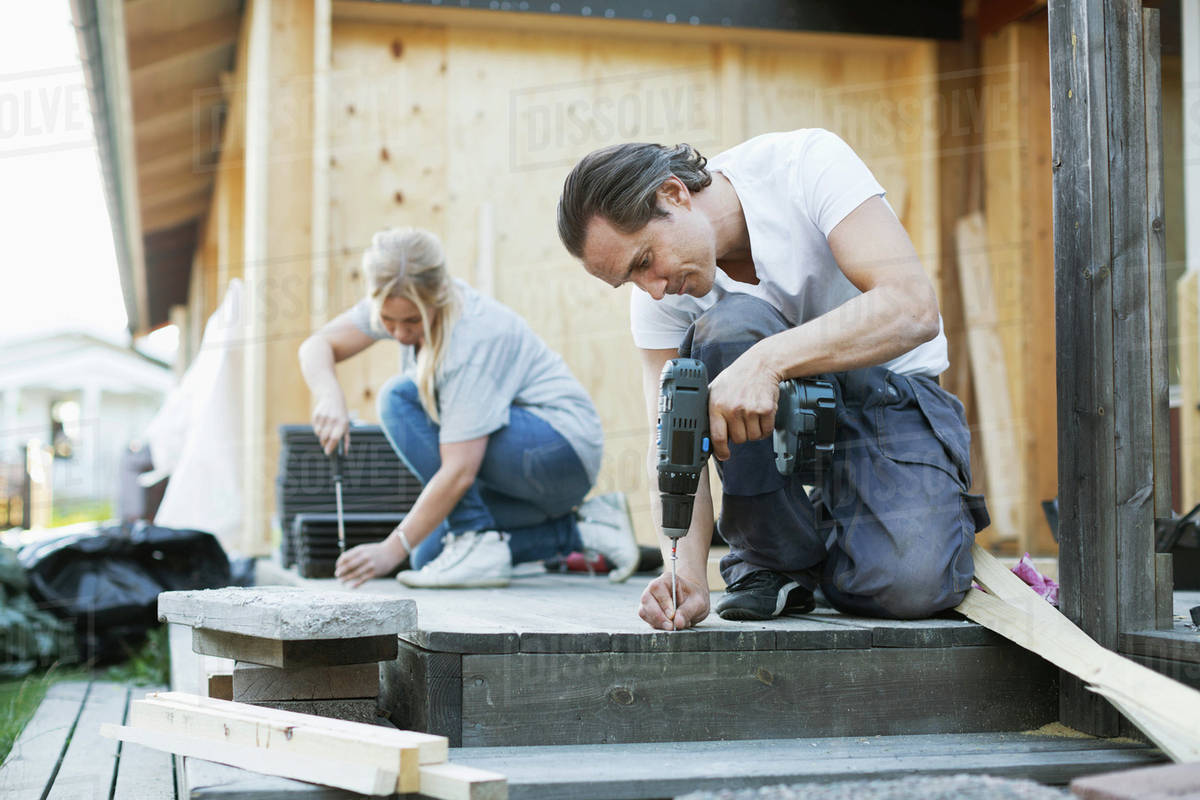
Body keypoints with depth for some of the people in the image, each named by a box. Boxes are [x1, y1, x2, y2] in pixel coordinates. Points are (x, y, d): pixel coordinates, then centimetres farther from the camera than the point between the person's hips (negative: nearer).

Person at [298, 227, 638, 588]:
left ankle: (479, 545, -19)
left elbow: (459, 473, -31)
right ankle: (580, 532, 7)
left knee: (400, 398, -21)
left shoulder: (473, 336, -28)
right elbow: (317, 346, -2)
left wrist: (392, 550, -26)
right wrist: (330, 396, -25)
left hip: (562, 450, -9)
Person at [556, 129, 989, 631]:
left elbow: (914, 309, -32)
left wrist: (768, 359, -43)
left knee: (908, 584, -30)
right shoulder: (657, 295, -10)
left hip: (888, 389, -3)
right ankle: (773, 560, -12)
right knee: (727, 325, -32)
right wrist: (687, 574, -31)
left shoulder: (807, 162, -22)